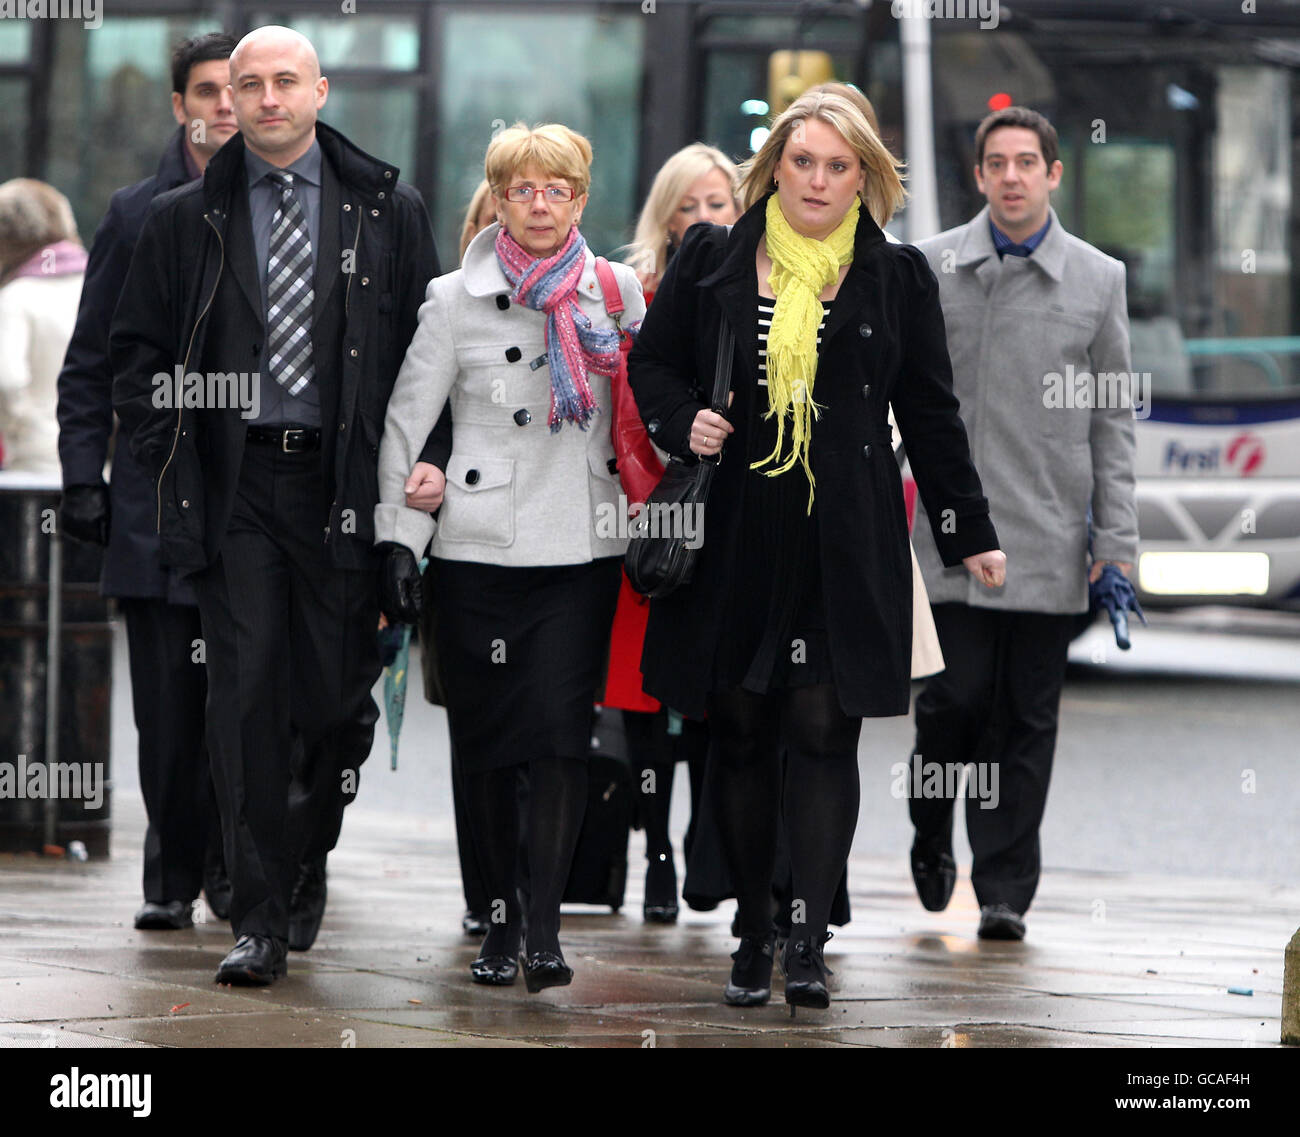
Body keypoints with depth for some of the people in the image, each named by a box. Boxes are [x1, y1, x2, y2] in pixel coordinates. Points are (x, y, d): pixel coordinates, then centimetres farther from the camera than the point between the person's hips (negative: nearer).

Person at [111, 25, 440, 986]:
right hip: (235, 488, 0)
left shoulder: (388, 211, 6)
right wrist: (171, 455, 1)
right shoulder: (188, 220, 8)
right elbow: (137, 349, 12)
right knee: (247, 695, -6)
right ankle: (261, 919, -4)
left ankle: (307, 855, 31)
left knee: (341, 691, 2)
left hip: (345, 486, 0)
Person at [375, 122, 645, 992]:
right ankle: (500, 918, 13)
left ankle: (545, 927, -13)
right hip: (480, 549, 0)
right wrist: (397, 540, -4)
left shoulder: (618, 292, 7)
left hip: (583, 549, 0)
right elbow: (406, 423, 3)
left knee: (562, 732, -11)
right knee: (487, 741, 2)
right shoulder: (457, 300, 3)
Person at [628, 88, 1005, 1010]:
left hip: (846, 545, -1)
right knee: (740, 733, 5)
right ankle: (752, 934, 14)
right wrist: (683, 422, -6)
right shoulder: (711, 261, 7)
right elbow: (653, 362, 15)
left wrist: (970, 533, 10)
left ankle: (810, 940, -8)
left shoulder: (897, 278, 6)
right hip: (733, 539, 1)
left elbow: (931, 414, 10)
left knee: (824, 729, -7)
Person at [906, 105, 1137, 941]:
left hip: (1050, 539, 1)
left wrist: (1118, 540, 2)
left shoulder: (1098, 279, 6)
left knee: (1027, 718, 1)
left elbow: (1113, 418, 7)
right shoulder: (930, 269, 5)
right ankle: (933, 833, 22)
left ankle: (1006, 889, 9)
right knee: (956, 698, -6)